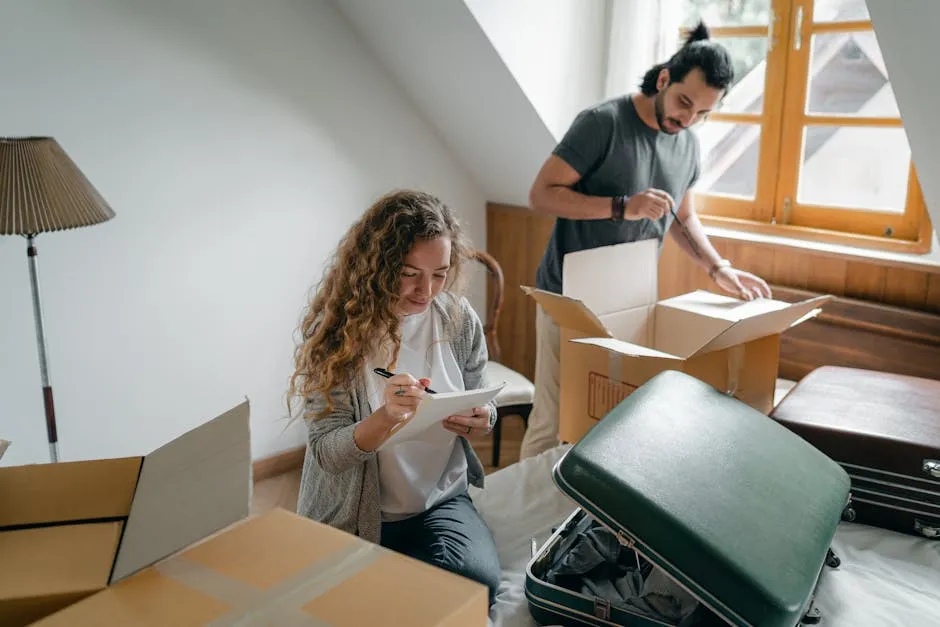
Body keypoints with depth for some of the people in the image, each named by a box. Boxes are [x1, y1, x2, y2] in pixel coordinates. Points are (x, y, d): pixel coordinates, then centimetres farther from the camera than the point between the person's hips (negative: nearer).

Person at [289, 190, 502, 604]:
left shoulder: (459, 320, -6)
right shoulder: (335, 329, -16)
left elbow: (478, 409, 8)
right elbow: (327, 453, -17)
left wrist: (481, 420, -18)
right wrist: (386, 418, -38)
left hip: (442, 500, 3)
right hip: (355, 517, -2)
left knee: (478, 583, -22)